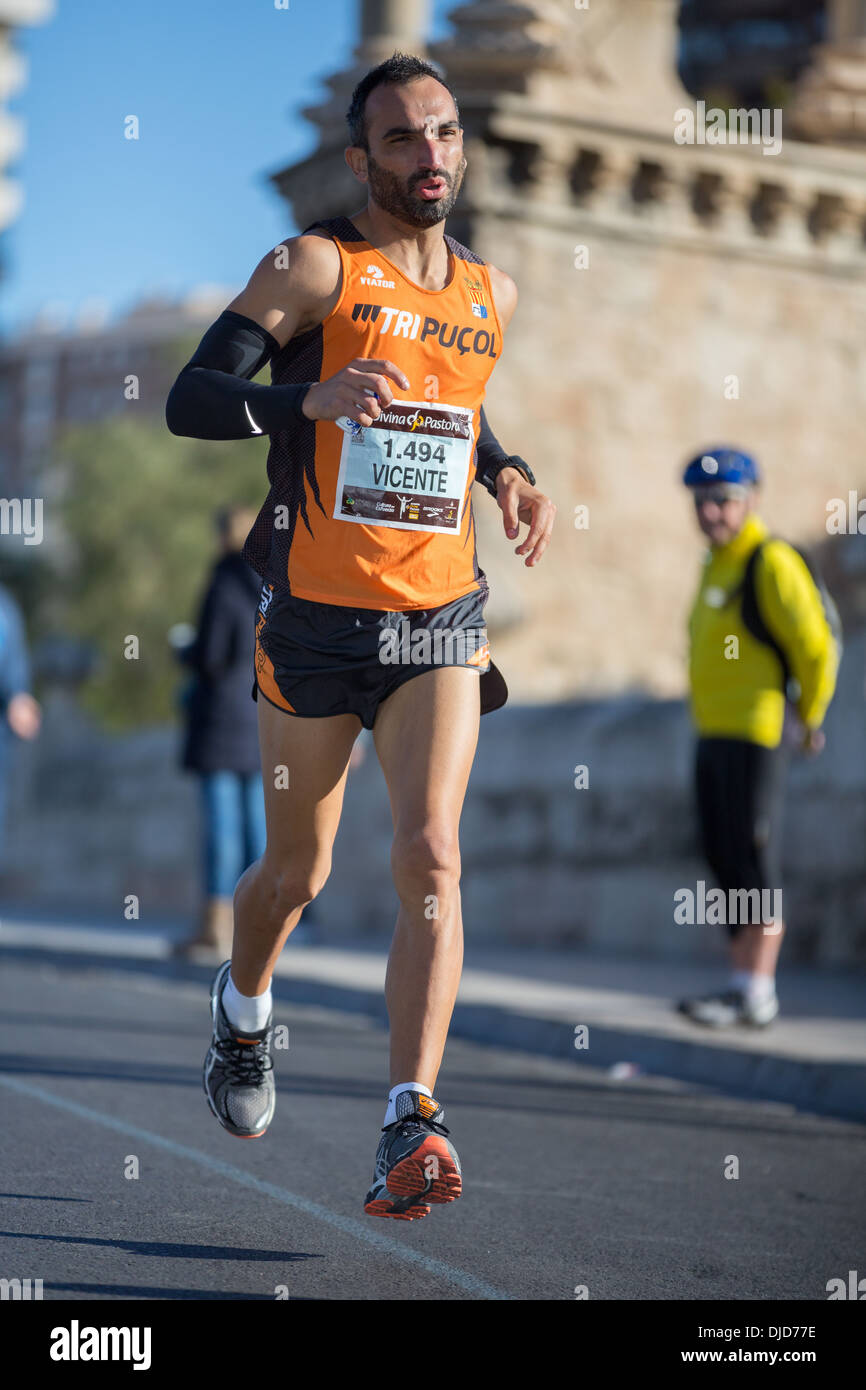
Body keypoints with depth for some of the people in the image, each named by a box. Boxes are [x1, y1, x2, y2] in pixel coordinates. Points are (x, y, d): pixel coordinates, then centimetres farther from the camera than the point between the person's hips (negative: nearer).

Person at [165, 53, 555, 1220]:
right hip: (318, 620, -3)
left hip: (442, 618, 3)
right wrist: (310, 398, -33)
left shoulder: (492, 294, 11)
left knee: (431, 855, -16)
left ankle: (409, 1131, -19)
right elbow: (189, 400, -15)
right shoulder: (315, 266, -5)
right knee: (299, 872, 11)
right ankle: (242, 1008, 44)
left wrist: (507, 474, 11)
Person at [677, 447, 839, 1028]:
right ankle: (746, 984, 16)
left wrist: (808, 718, -4)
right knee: (725, 861, 10)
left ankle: (755, 992, -5)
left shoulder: (772, 562, -11)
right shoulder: (717, 566, 17)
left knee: (755, 863, -7)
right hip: (713, 734, 9)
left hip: (757, 735, -9)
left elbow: (816, 646, -14)